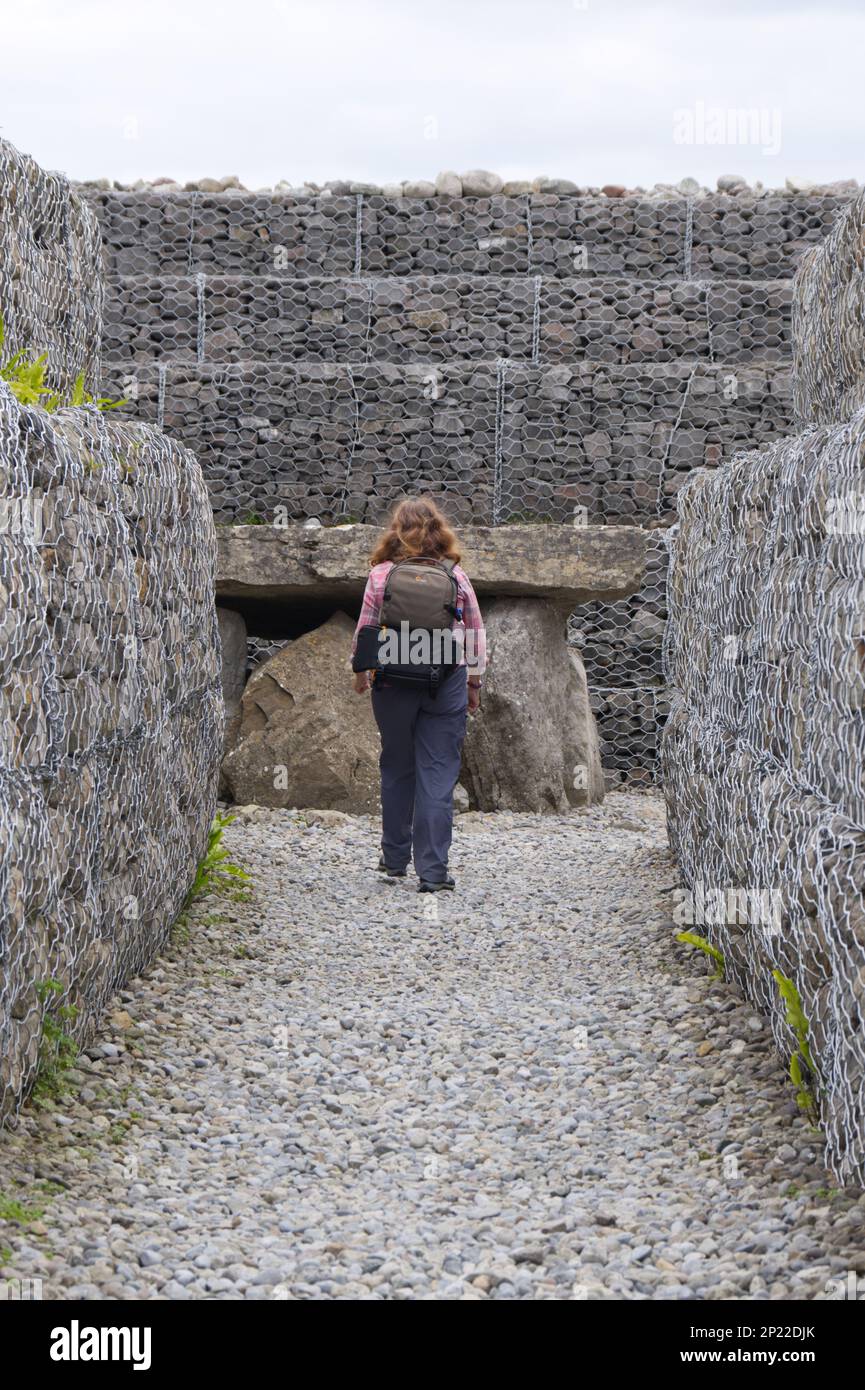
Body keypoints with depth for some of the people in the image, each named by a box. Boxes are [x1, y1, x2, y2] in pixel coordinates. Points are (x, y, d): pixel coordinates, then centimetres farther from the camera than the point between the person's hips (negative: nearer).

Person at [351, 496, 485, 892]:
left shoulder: (381, 575, -2)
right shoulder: (455, 575, 0)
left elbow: (365, 631, 2)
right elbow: (475, 632, 5)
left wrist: (360, 672, 19)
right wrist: (474, 681, 16)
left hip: (393, 682, 0)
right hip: (446, 682, 0)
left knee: (397, 770, 15)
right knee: (438, 775, 0)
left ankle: (395, 859, 24)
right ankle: (432, 870, -4)